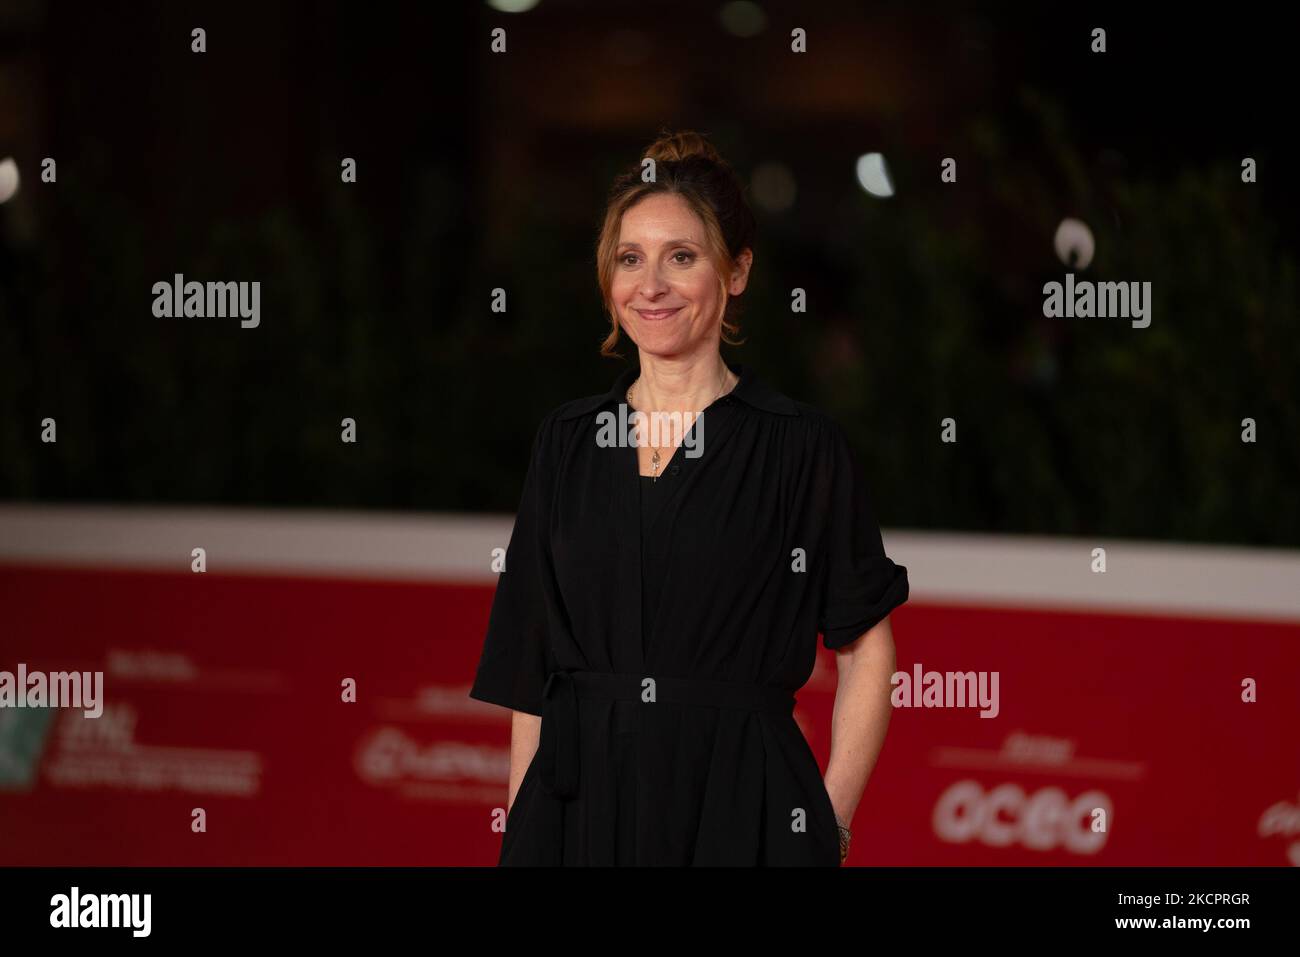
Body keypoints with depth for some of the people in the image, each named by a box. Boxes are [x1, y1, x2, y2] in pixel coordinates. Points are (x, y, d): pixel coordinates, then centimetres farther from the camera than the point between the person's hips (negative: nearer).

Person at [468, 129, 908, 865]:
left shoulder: (802, 445, -4)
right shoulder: (567, 440, 8)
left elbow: (866, 649, -2)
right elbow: (530, 658, 10)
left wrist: (830, 824, -9)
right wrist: (522, 823, 5)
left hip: (740, 808, -3)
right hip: (578, 806, 3)